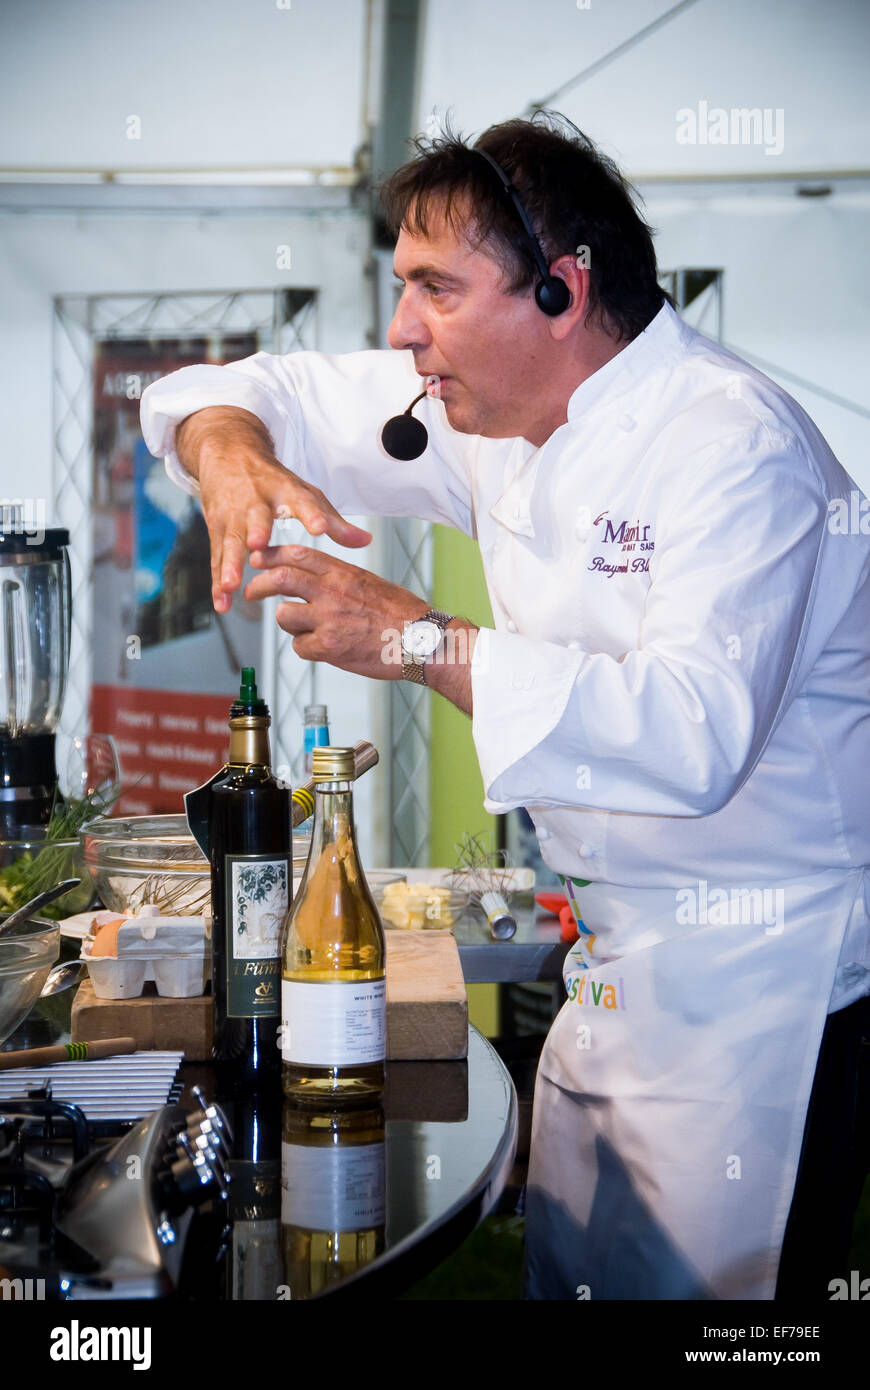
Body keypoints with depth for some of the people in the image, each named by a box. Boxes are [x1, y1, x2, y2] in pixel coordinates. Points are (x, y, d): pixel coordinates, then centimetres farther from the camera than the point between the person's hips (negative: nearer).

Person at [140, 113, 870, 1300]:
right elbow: (273, 395, 12)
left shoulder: (733, 446, -21)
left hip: (760, 972, -8)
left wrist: (425, 642, -34)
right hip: (619, 949, 8)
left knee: (686, 1282, -5)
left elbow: (698, 731, -34)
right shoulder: (496, 407, 4)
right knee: (566, 1271, 15)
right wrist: (231, 451, -13)